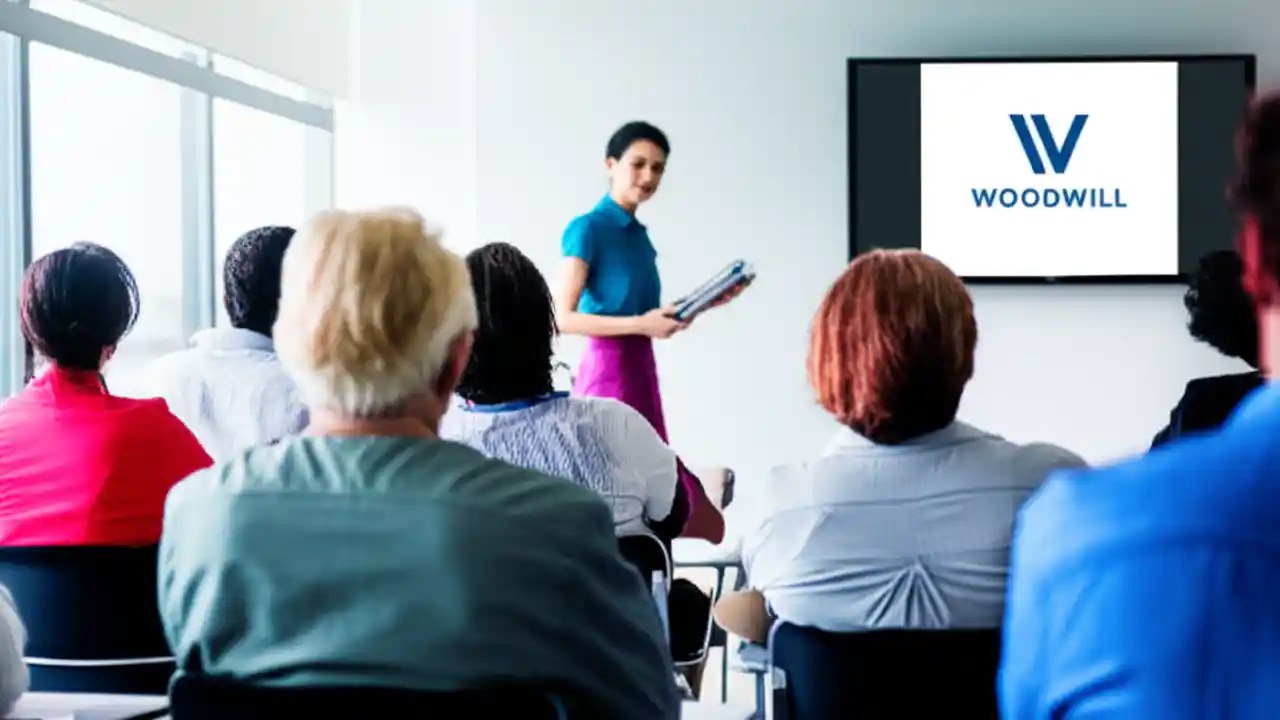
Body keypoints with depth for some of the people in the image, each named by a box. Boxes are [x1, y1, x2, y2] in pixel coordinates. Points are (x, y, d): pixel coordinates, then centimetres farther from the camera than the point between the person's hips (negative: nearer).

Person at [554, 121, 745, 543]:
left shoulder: (639, 234, 13)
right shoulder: (588, 229, -10)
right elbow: (563, 317, -17)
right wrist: (641, 325, -23)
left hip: (641, 372, 8)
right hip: (607, 374, -8)